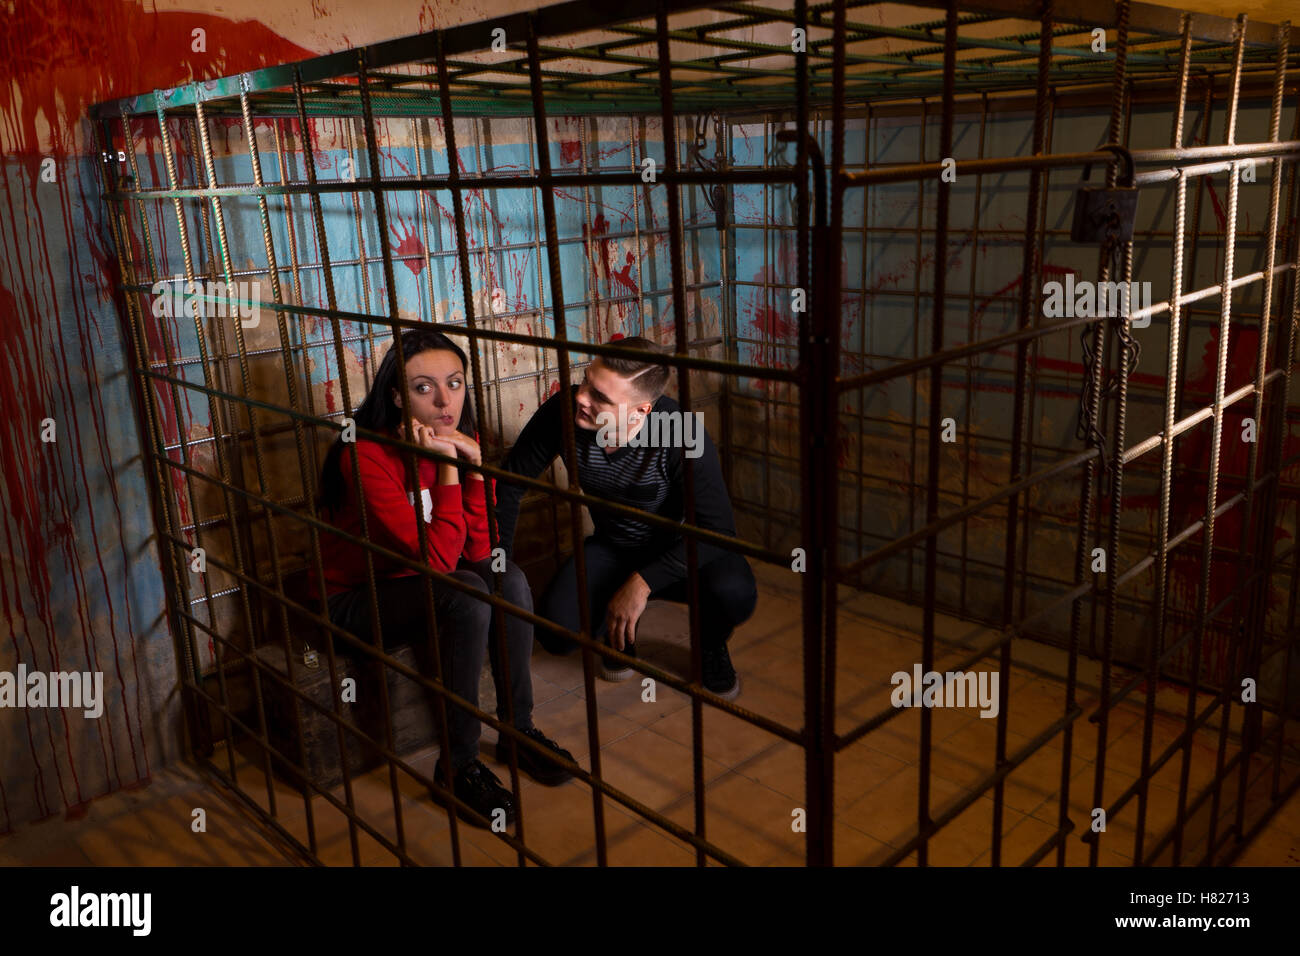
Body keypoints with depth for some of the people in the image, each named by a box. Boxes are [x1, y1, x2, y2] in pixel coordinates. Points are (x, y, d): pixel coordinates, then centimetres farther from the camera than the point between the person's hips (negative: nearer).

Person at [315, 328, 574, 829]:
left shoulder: (461, 440, -7)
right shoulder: (368, 456, -27)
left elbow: (480, 551, -15)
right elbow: (440, 558, -31)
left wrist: (476, 464, -24)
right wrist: (447, 467, -33)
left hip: (418, 582, 6)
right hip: (355, 600, -6)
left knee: (509, 578, -18)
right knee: (467, 596, -29)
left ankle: (519, 729, -3)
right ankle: (459, 763, -16)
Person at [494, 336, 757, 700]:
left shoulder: (680, 434, -32)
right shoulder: (564, 411, -22)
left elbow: (717, 528, -29)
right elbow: (510, 484, -7)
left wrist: (642, 583, -35)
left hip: (678, 548, -2)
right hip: (612, 547, 3)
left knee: (733, 593, -34)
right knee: (556, 633, -22)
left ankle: (711, 647, 6)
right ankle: (616, 628, 16)